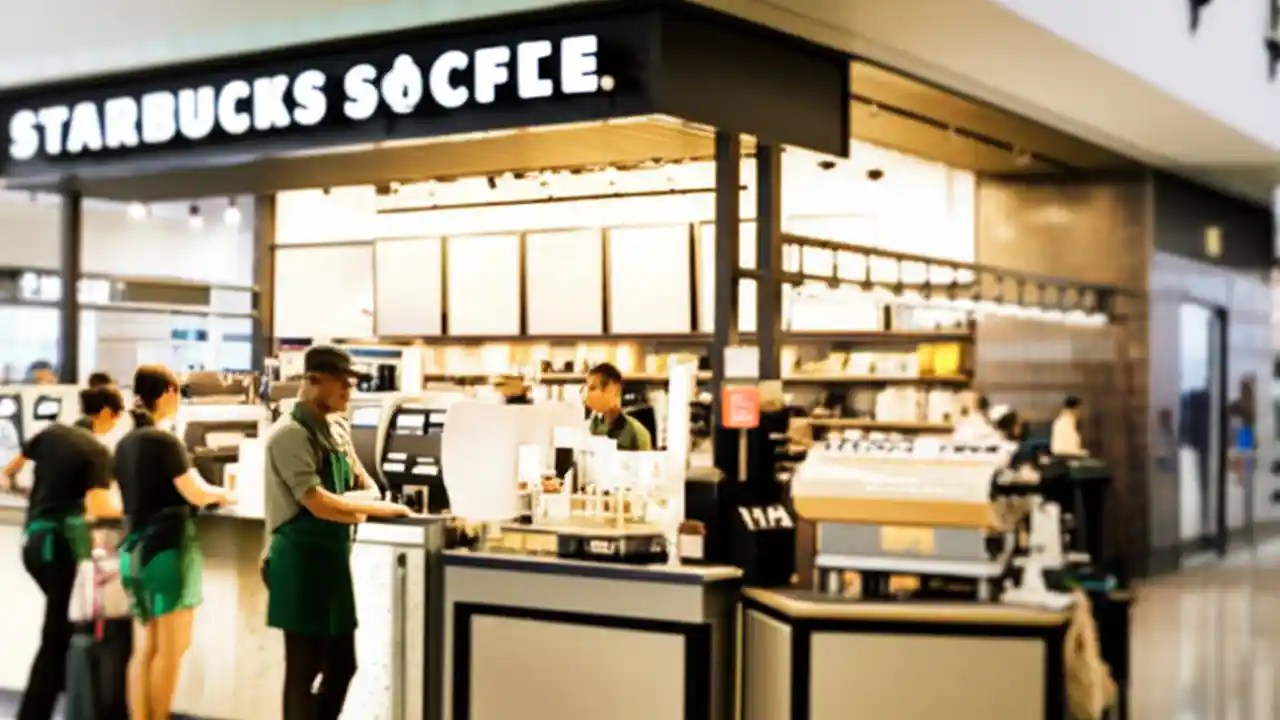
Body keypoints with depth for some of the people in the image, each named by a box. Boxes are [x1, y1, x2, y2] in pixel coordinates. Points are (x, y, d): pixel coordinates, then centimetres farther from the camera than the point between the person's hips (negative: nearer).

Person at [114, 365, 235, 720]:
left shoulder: (125, 444, 11)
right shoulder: (164, 441, -12)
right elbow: (196, 494, -14)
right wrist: (222, 494, 6)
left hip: (134, 548, 8)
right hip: (167, 546, -8)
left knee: (148, 644, 13)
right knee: (172, 647, 0)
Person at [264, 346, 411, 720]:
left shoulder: (329, 432, 13)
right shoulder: (291, 434, -14)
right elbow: (318, 504, -22)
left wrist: (362, 509, 0)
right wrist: (381, 508, -14)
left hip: (332, 561, 9)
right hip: (303, 563, -9)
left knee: (342, 666, 13)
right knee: (303, 670, 1)